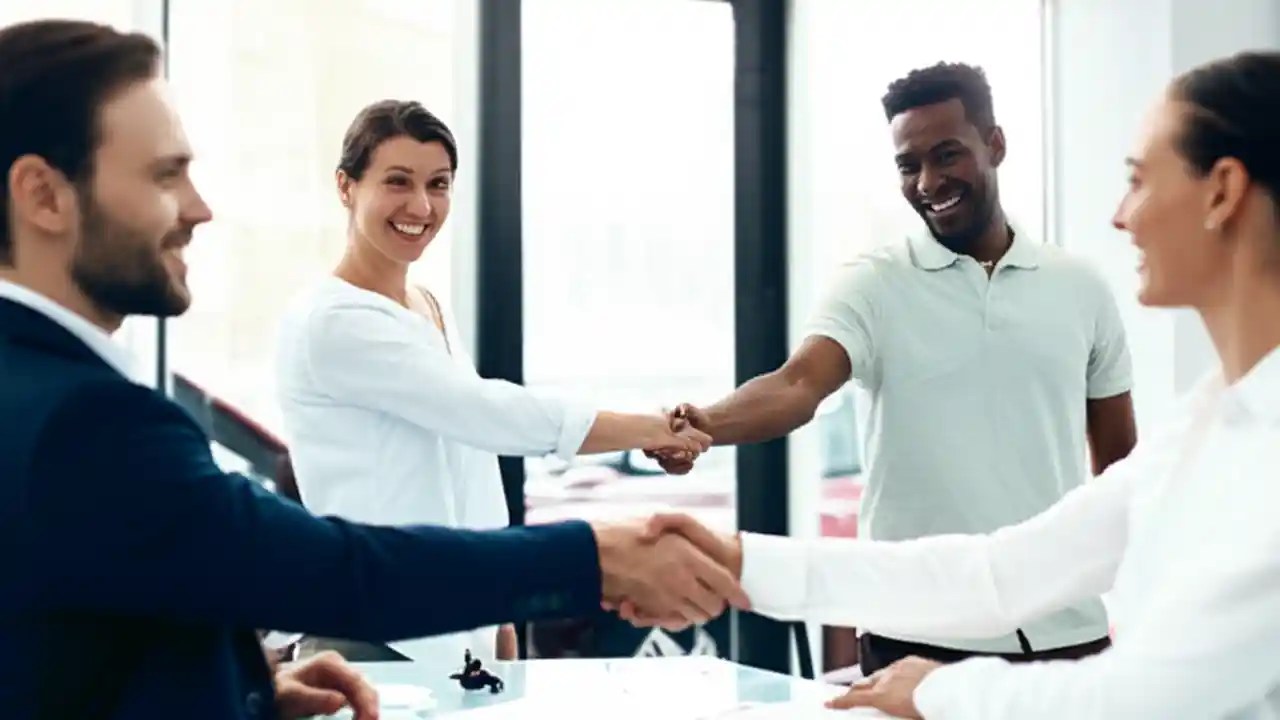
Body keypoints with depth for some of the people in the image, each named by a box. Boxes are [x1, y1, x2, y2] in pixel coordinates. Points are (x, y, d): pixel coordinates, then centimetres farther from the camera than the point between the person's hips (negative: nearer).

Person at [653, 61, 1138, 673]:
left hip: (1064, 631, 3)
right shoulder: (873, 285, -3)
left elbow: (1119, 462, 11)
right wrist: (706, 425, -40)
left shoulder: (1081, 289, 5)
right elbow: (800, 383, -21)